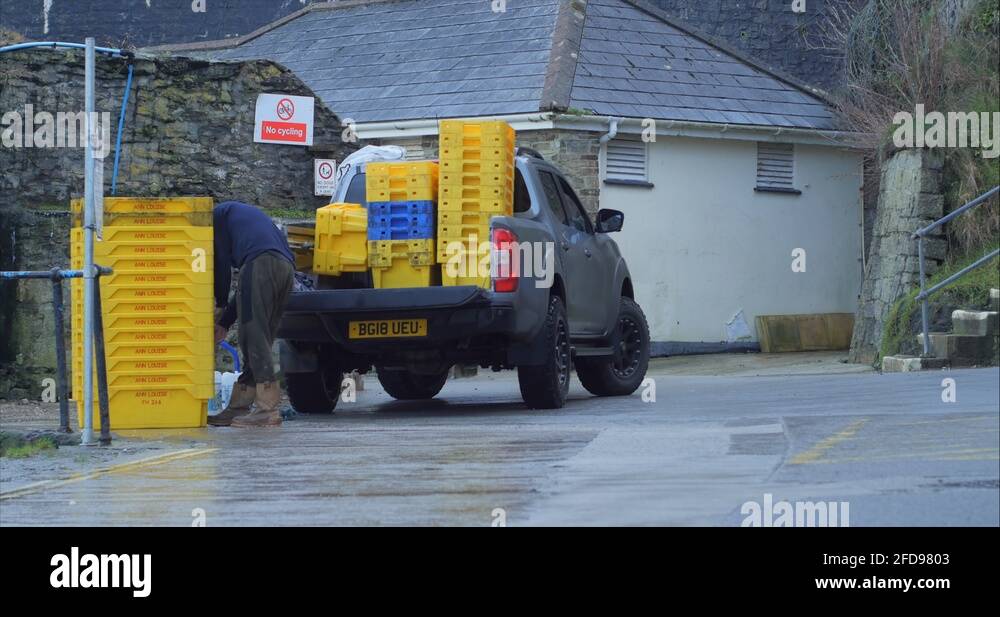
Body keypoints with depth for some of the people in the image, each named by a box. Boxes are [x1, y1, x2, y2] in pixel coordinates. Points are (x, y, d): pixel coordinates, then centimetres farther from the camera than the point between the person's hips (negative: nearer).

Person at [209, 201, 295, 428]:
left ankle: (268, 409, -18)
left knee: (253, 337, -10)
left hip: (261, 262, -8)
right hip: (287, 267, 8)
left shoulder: (218, 214, 20)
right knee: (258, 341, 12)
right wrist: (225, 322, 30)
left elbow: (221, 262, 10)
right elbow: (246, 288, 34)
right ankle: (239, 407, 14)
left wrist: (220, 305, 23)